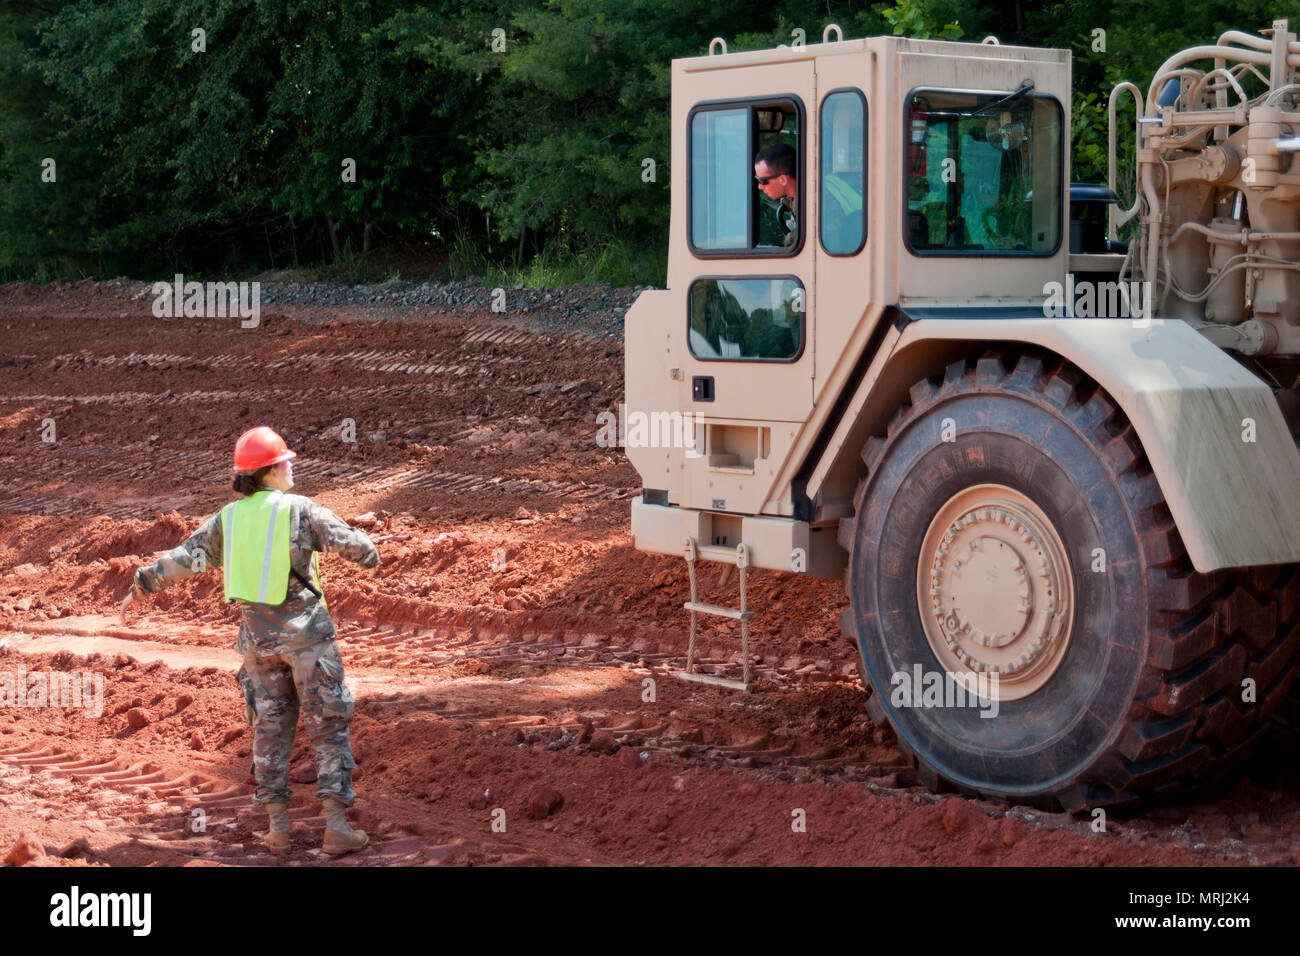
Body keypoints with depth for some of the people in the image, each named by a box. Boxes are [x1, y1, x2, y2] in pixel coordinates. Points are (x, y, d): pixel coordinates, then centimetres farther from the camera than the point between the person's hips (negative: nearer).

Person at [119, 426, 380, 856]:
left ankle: (277, 826, 13)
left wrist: (139, 587, 19)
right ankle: (336, 825, -3)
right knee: (327, 724, 2)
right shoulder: (300, 510, -9)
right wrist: (371, 554, 21)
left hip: (258, 635, 4)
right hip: (305, 632, -4)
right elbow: (349, 541, -3)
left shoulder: (227, 519, 3)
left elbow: (182, 558, 7)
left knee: (270, 726, 14)